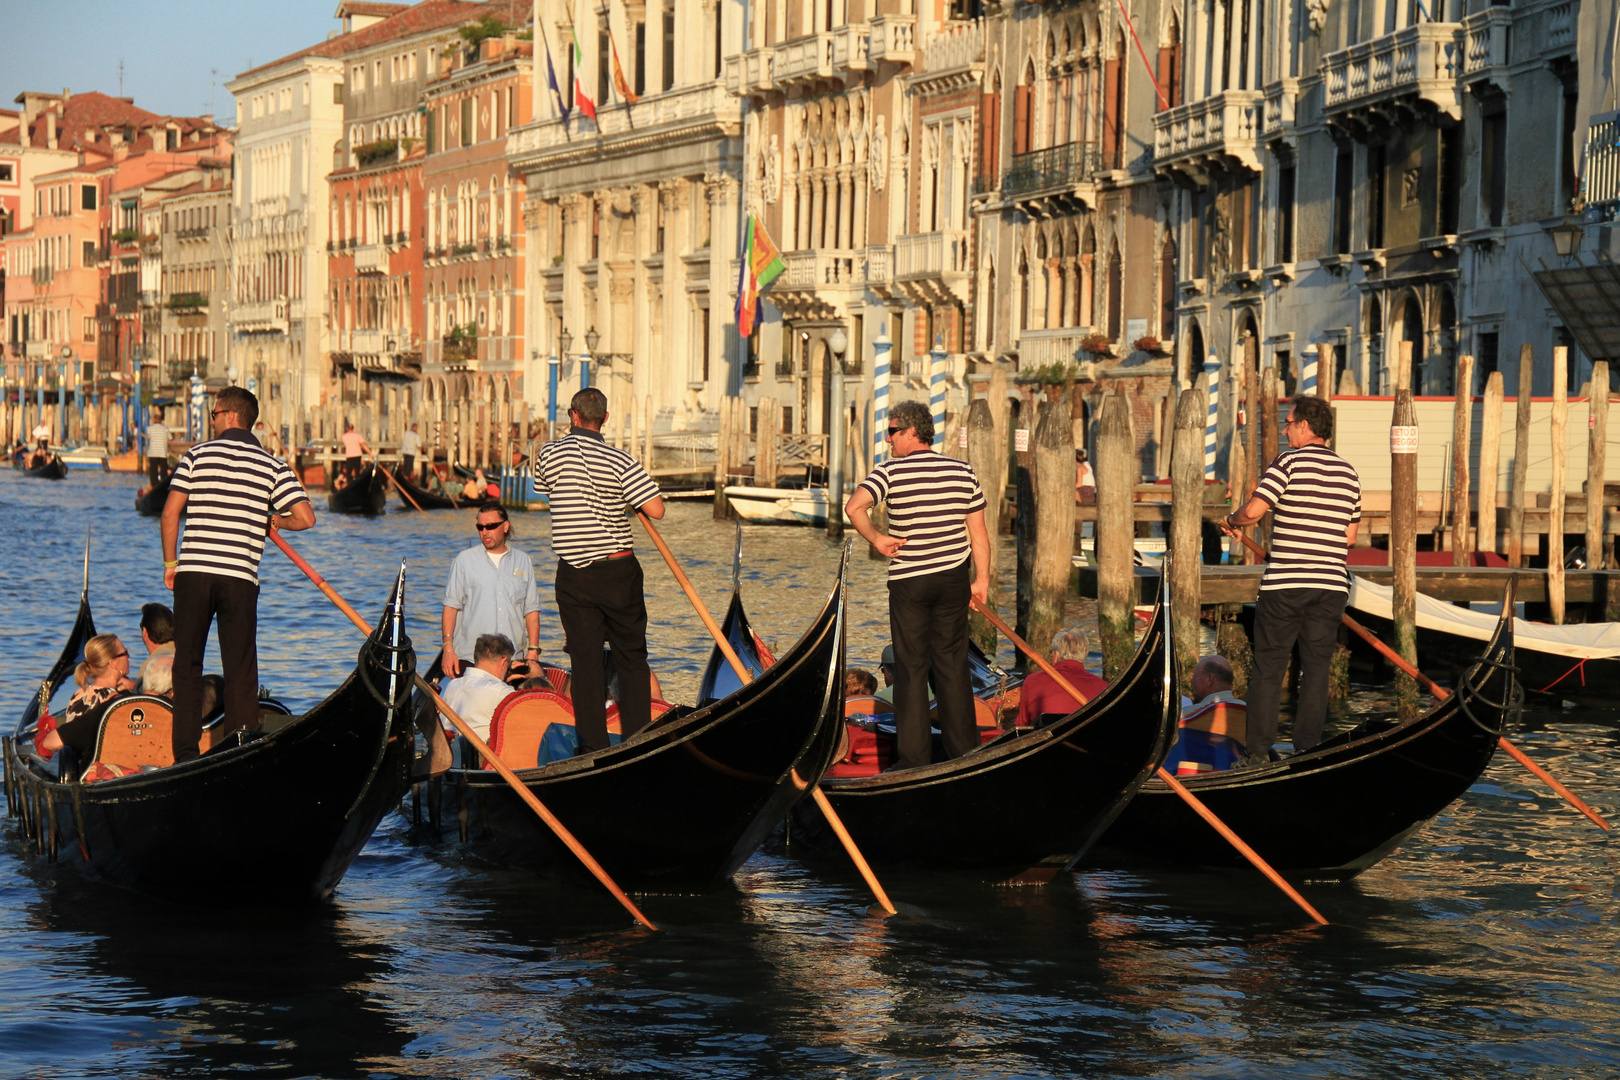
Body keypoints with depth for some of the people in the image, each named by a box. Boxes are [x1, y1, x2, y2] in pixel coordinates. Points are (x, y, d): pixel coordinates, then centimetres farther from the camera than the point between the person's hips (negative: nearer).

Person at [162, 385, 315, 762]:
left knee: (187, 665, 9)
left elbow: (170, 512, -2)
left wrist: (171, 563, 8)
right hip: (241, 578, 0)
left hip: (194, 572, 0)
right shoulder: (272, 466, 4)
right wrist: (273, 520, 16)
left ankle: (186, 754, 5)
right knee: (240, 671, 5)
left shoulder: (198, 455, 3)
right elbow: (305, 517, -5)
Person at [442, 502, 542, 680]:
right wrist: (448, 649, -6)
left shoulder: (523, 562, 13)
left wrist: (533, 650, 3)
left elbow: (531, 610, 13)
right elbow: (451, 606, 3)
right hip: (469, 656, -2)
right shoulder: (465, 560, 8)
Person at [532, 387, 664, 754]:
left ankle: (593, 745, 1)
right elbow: (656, 509, -13)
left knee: (585, 660, 4)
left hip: (573, 573, 1)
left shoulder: (549, 454, -4)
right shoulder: (620, 463, -10)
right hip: (618, 572, -1)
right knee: (631, 658, 9)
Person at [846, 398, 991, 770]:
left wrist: (875, 538, -8)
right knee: (952, 664, 10)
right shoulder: (963, 472, 3)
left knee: (911, 667, 3)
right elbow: (978, 532, 4)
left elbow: (854, 506, -24)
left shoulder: (891, 472, -8)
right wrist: (982, 578, 11)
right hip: (953, 578, 3)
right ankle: (963, 751, 11)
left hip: (908, 582, -3)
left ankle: (913, 757, 2)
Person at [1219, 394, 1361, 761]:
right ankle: (1307, 751, 6)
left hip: (1284, 583, -4)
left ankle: (1259, 752, 3)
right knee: (1316, 668, 8)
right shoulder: (1349, 473, 10)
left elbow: (1254, 509, -17)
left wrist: (1232, 522, 3)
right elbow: (1349, 536, 14)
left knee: (1268, 668, 4)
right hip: (1331, 586, 4)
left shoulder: (1289, 462, -7)